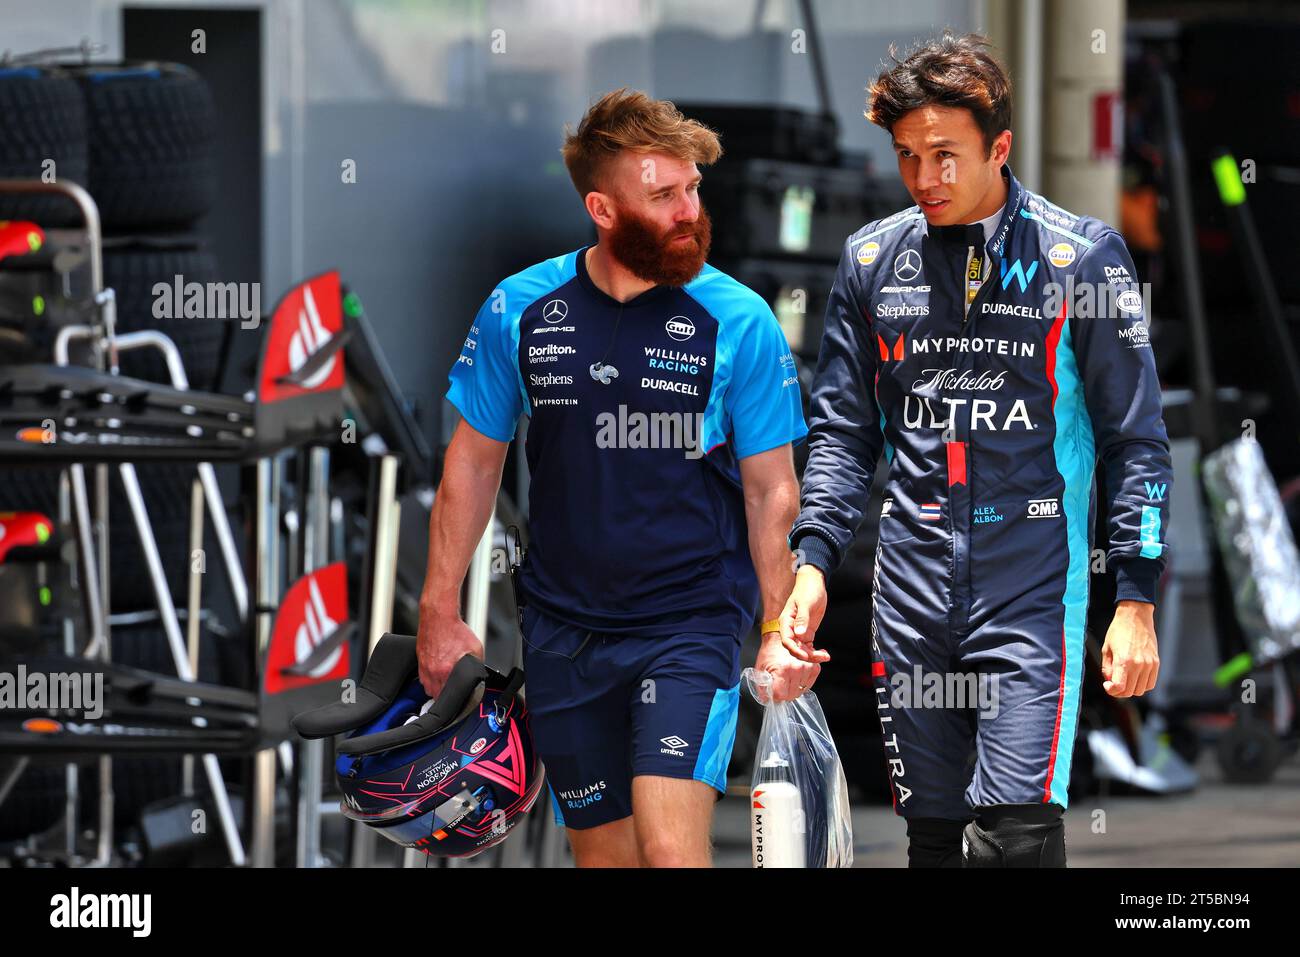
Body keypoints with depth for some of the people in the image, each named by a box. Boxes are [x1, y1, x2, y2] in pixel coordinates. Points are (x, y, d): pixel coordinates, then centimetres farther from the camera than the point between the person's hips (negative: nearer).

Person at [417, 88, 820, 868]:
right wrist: (440, 612, 8)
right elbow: (475, 460, 10)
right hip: (564, 634, 3)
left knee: (670, 845, -19)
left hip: (691, 626, -3)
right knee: (604, 853, 9)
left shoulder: (739, 322, -7)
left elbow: (771, 488, -1)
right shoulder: (520, 311, -1)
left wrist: (782, 632, -8)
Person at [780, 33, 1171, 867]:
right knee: (933, 834, 7)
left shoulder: (1083, 256, -2)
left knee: (1016, 837, -16)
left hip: (1031, 588, -4)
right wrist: (813, 559, 1)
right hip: (912, 596, 4)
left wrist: (1136, 600, -5)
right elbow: (843, 432, 15)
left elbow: (1137, 441, 1)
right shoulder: (873, 259, 9)